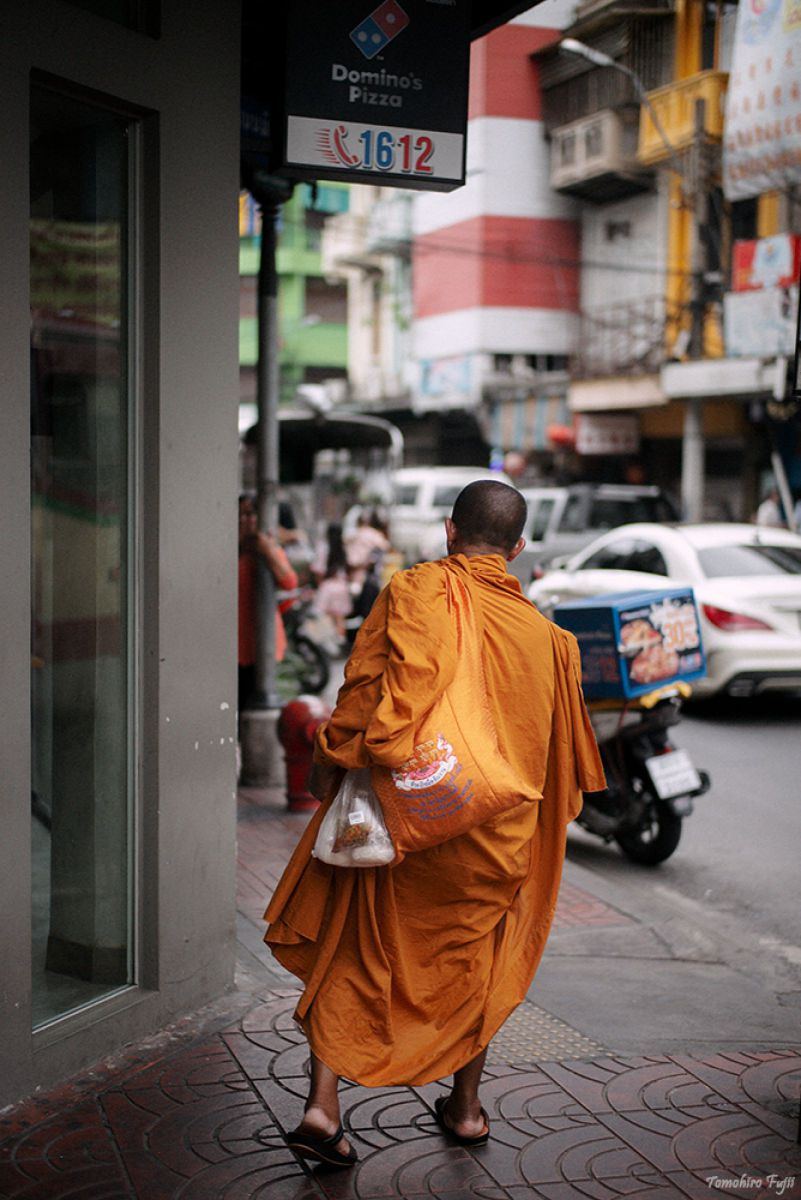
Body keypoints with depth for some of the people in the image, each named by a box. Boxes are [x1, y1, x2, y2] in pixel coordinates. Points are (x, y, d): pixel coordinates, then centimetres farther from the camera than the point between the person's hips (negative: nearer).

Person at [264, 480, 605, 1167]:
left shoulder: (414, 592, -9)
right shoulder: (542, 633, 3)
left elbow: (369, 682, -19)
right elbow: (563, 750, 13)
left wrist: (334, 756, -8)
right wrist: (547, 815, 28)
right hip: (493, 830, 3)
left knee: (351, 954, 9)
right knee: (474, 959, 20)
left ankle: (323, 1104, 1)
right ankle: (465, 1108, 30)